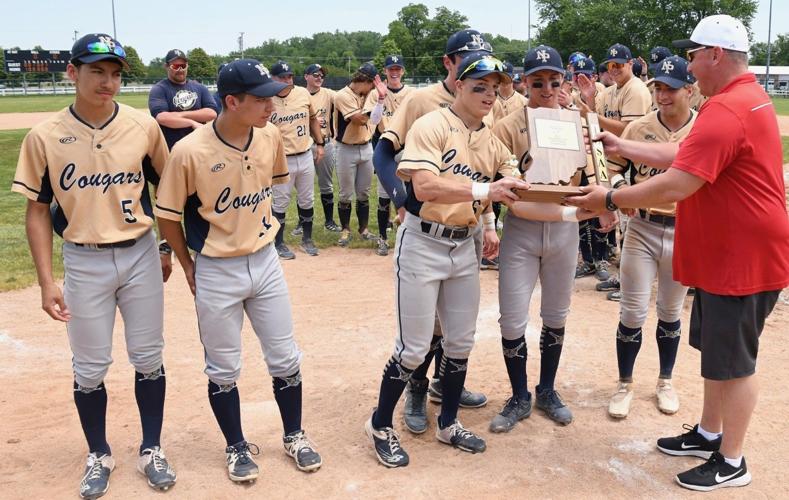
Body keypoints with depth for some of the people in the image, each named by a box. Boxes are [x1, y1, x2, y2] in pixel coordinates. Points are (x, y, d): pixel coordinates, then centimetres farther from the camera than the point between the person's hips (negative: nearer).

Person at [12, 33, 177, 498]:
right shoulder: (45, 136, -8)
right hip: (84, 263, -1)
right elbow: (38, 211, -2)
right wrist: (47, 280, -6)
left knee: (149, 359, 10)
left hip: (141, 254, 1)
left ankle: (152, 450, 29)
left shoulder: (144, 126, -5)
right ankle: (99, 455, 31)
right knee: (90, 367, 10)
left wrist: (168, 248, 10)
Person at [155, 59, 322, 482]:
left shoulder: (271, 136, -8)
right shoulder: (189, 152, -21)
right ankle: (237, 446, 33)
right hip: (216, 273, -3)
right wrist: (189, 266, 1)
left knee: (286, 360, 13)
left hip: (266, 261, 4)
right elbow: (168, 215, -8)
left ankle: (294, 436, 34)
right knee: (223, 370, 11)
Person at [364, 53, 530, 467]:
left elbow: (512, 192, 7)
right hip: (422, 245, -7)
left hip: (464, 247, 7)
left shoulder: (492, 142, 9)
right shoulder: (431, 126, -12)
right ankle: (380, 425, 20)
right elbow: (425, 186, -26)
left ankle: (448, 424, 33)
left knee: (461, 343, 14)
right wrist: (483, 190, -35)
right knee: (414, 348, -1)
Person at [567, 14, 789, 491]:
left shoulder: (725, 110, -25)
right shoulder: (745, 98, 12)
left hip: (743, 259, -11)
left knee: (735, 362, 3)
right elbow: (681, 155, 14)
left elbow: (674, 186, -28)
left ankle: (732, 462, 19)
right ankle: (708, 435, 35)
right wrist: (621, 146, 12)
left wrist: (609, 199, -18)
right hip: (725, 254, 11)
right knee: (716, 351, 20)